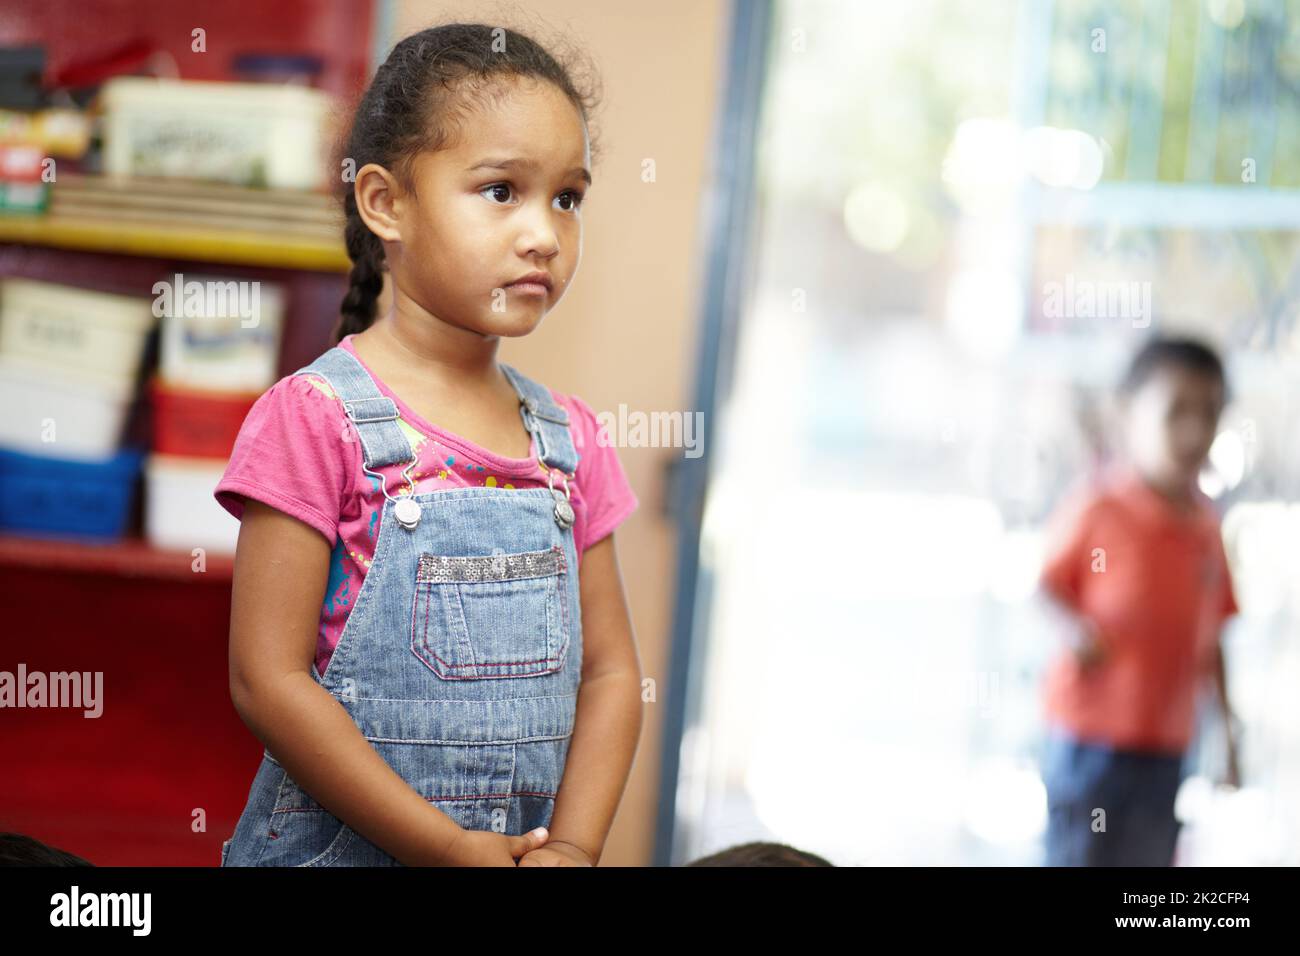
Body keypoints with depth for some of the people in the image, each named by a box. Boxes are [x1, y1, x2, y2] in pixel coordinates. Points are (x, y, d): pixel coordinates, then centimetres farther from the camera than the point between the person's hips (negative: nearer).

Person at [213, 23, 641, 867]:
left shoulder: (569, 439, 5)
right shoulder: (317, 417, -11)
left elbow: (610, 672, 7)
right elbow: (269, 680, -15)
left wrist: (572, 846, -8)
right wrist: (445, 847, -16)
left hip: (527, 850, 5)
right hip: (339, 846, -4)